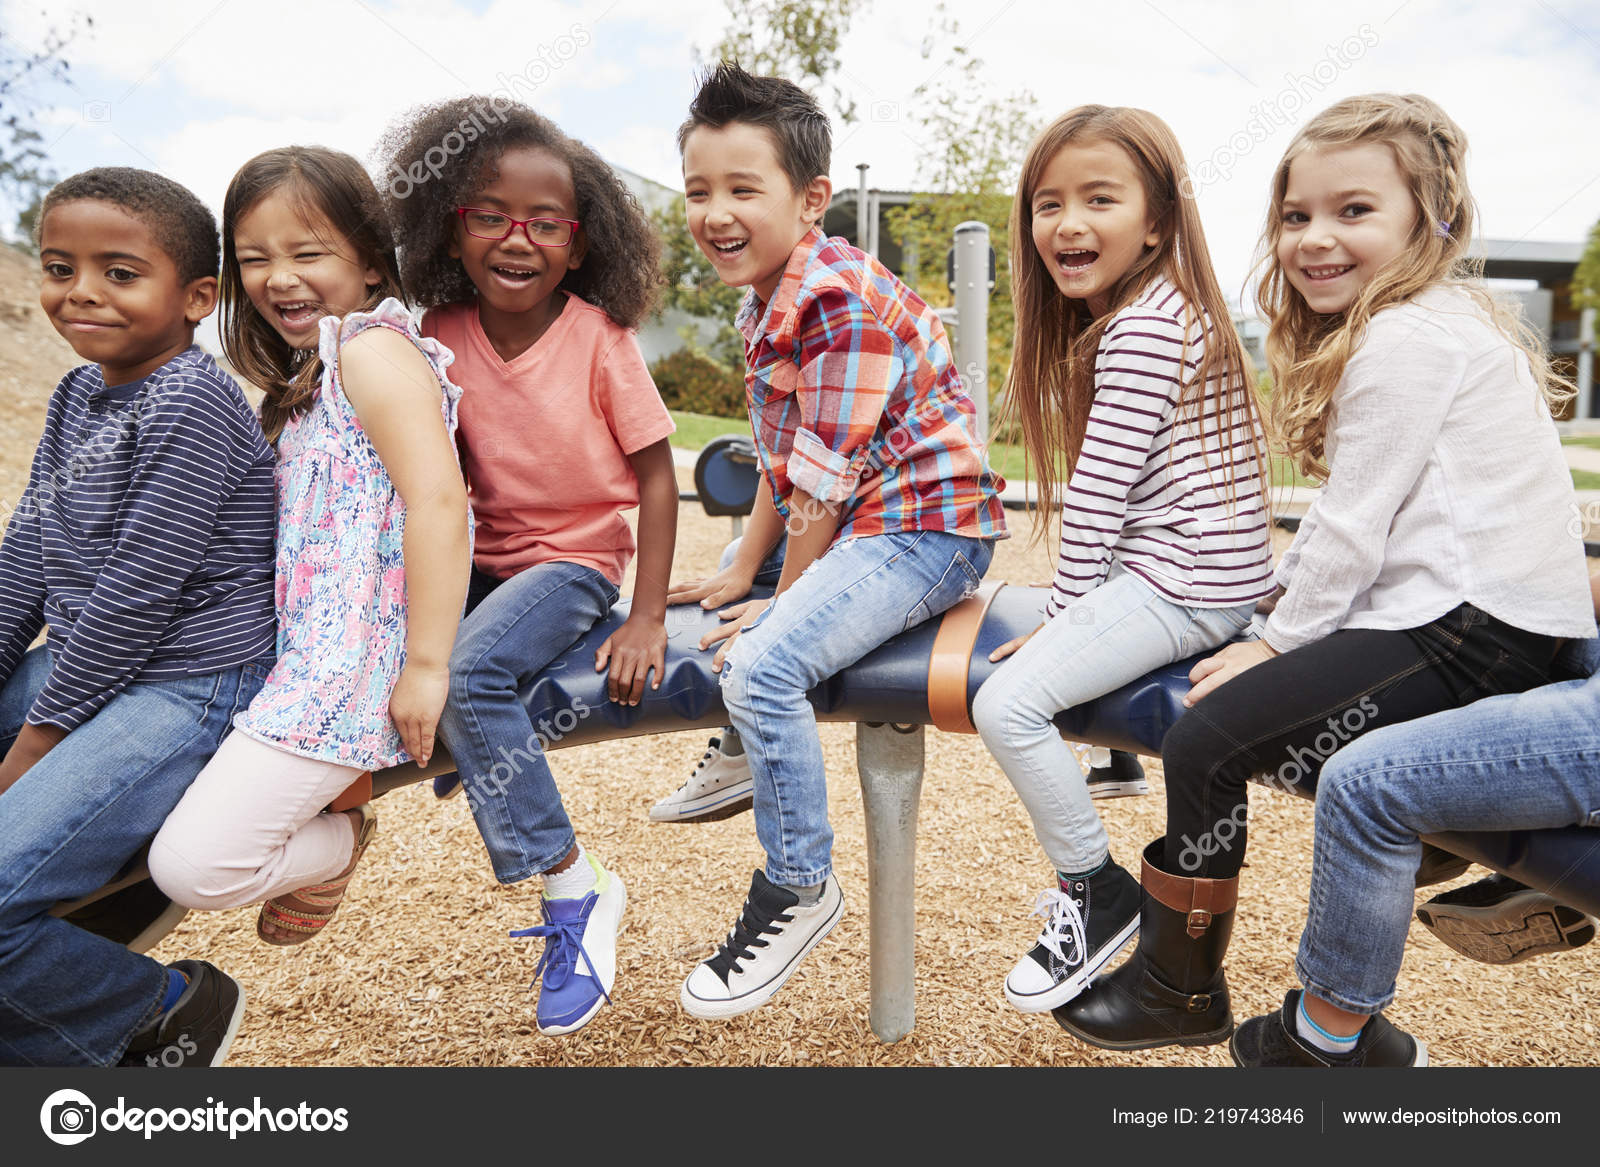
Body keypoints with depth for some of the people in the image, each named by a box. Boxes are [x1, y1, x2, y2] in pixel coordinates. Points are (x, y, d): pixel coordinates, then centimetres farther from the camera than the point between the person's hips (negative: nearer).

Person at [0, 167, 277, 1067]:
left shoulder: (192, 402, -16)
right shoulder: (77, 396, 12)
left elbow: (141, 589, -18)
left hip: (186, 693, -10)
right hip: (81, 669, 10)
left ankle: (172, 1016, 7)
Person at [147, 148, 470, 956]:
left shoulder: (373, 346, -11)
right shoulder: (307, 372, 19)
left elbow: (438, 499, -23)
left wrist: (427, 666, -25)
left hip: (351, 661, -10)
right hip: (297, 649, 10)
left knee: (192, 864, -17)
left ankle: (335, 845, 10)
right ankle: (313, 817, 19)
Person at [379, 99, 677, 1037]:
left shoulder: (599, 337, -13)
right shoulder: (443, 337, -2)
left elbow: (655, 474, -10)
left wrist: (647, 618, -16)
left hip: (579, 558, -5)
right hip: (488, 558, 5)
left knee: (471, 673, -28)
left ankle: (574, 891, -15)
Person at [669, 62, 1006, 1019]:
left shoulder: (844, 306, -23)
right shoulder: (767, 301, 9)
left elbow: (823, 482, -21)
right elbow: (779, 462, 13)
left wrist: (784, 600, -11)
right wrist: (741, 571, 13)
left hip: (926, 527, -11)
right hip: (861, 523, 11)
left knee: (762, 668, -25)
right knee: (709, 611, 23)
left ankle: (800, 891, -8)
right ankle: (744, 764, 42)